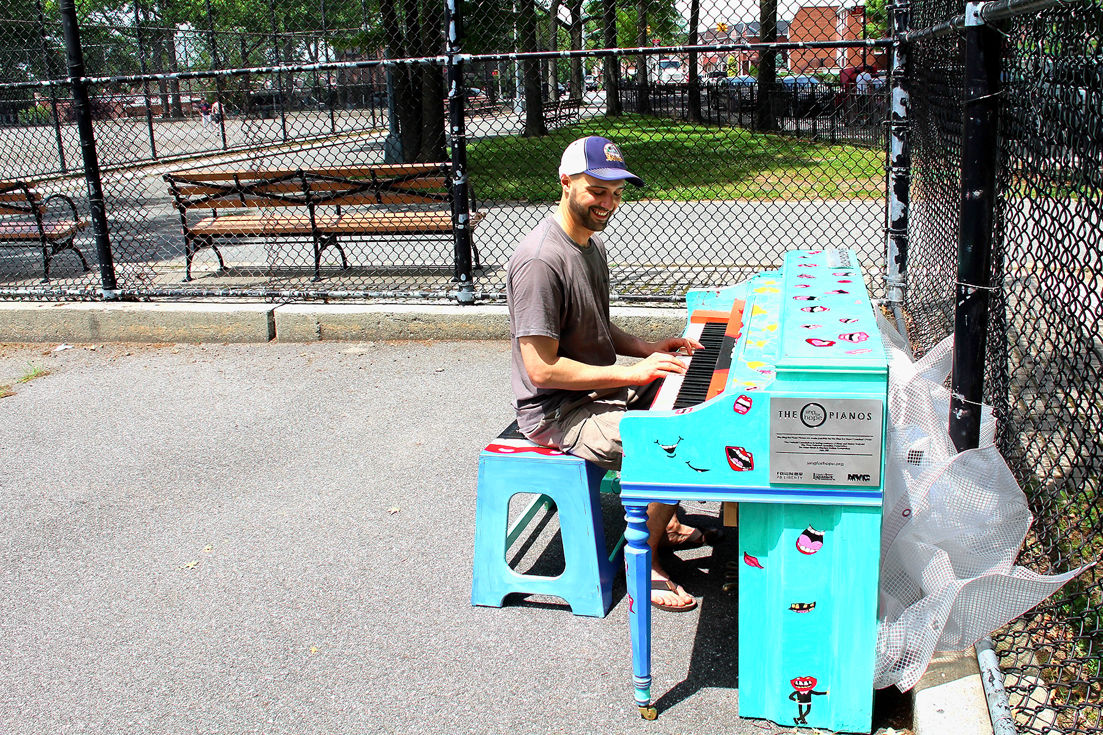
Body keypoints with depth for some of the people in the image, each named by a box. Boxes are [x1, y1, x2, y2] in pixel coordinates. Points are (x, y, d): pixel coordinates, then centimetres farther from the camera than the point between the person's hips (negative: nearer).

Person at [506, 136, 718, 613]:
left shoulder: (592, 242, 8)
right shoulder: (541, 260, -24)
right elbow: (542, 369, -27)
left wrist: (645, 349, 2)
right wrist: (632, 373, -26)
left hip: (596, 389, 10)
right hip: (556, 412, -10)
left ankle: (665, 523, 25)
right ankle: (644, 562, -5)